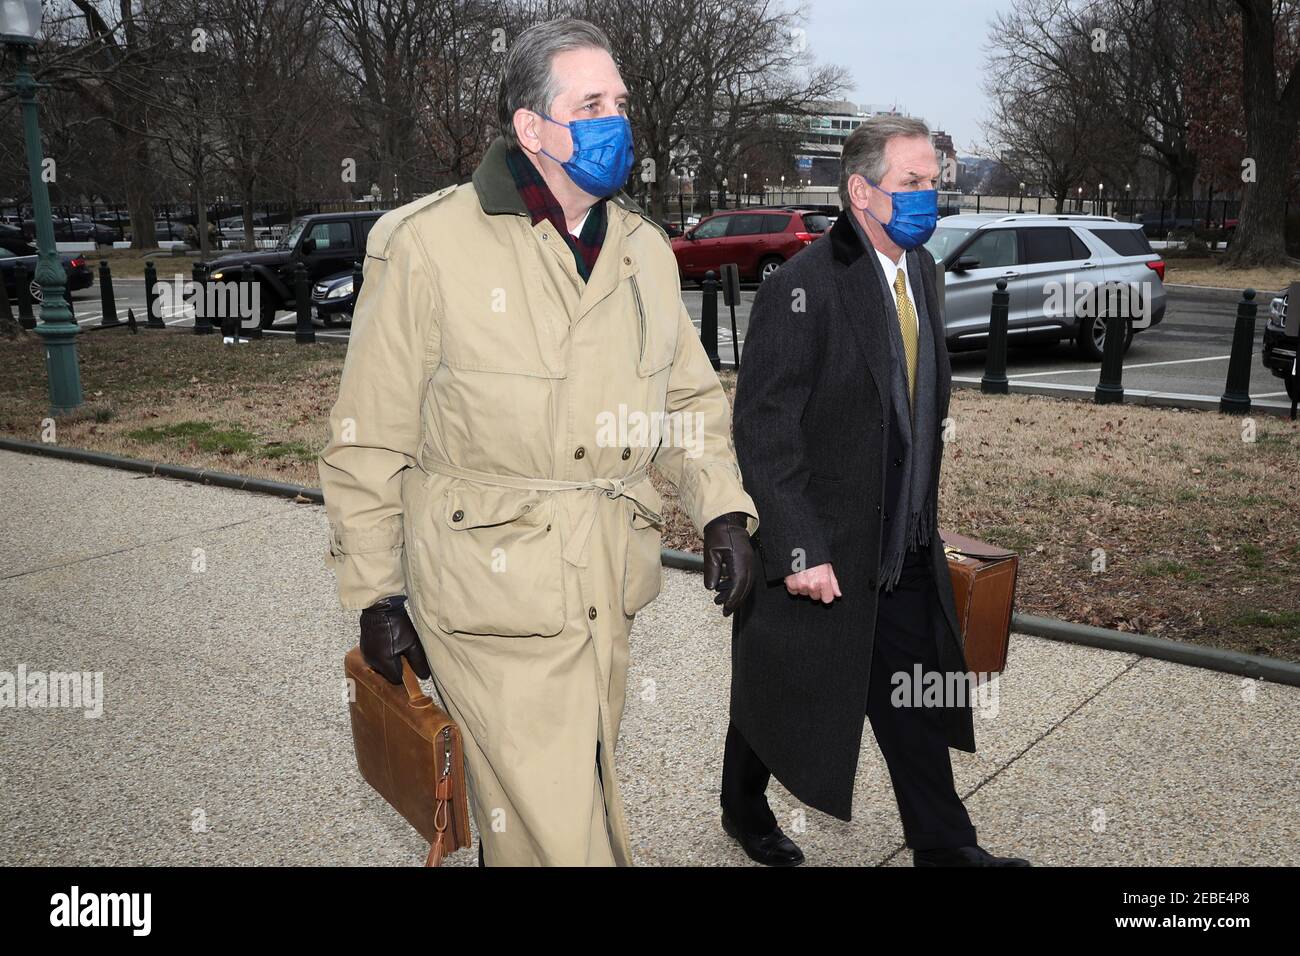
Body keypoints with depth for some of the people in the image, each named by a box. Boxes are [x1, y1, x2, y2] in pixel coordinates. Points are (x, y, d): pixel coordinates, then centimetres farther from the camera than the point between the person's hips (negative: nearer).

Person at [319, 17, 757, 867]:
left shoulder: (644, 248, 9)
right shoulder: (430, 244, -9)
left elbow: (690, 394, 17)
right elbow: (369, 440, -5)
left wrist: (724, 509, 3)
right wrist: (376, 593, -4)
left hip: (608, 590, 6)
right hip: (493, 586, -5)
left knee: (588, 790, 18)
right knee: (557, 830, -3)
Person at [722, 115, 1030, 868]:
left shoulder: (921, 269, 6)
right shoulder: (803, 288, -20)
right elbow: (764, 431, -21)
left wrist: (925, 509, 13)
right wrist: (798, 550, -23)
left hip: (905, 548, 7)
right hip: (820, 550, -6)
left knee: (916, 699, 14)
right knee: (781, 694, 14)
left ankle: (945, 847, 28)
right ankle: (745, 811, 39)